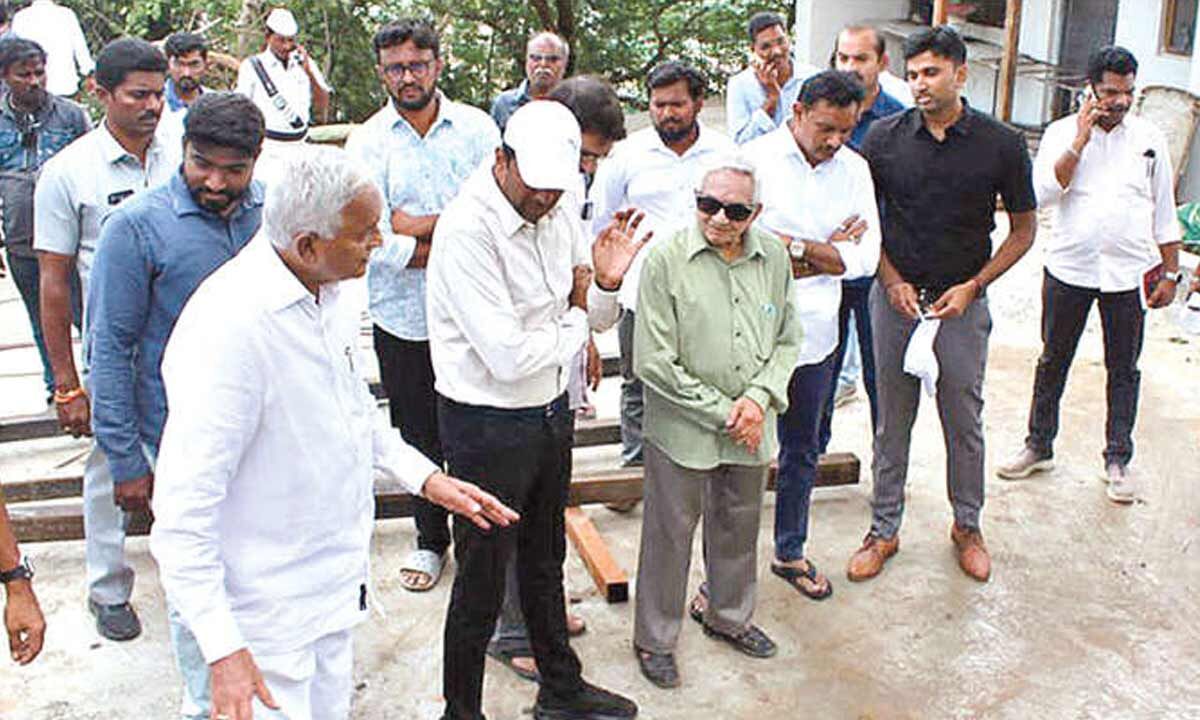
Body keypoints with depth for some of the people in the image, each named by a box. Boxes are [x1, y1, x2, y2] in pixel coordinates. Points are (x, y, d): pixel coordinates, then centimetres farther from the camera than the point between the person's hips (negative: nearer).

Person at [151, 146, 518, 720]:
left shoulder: (333, 291, 0)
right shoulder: (228, 327, -29)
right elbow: (183, 507, -26)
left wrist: (424, 477, 8)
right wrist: (223, 649, -28)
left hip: (334, 580, 8)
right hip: (268, 604, -8)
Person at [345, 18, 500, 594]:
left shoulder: (476, 127, 1)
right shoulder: (367, 142, -2)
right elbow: (377, 239, -13)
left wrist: (417, 226, -13)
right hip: (403, 316, 1)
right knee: (417, 435, 14)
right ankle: (430, 540, 33)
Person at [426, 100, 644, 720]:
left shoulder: (557, 215, 0)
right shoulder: (468, 228, -24)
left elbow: (599, 319, 7)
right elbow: (508, 356, -28)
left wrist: (607, 282, -16)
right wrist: (576, 320, -11)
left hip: (550, 412, 8)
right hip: (487, 427, -8)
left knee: (544, 561, 24)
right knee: (482, 582, 7)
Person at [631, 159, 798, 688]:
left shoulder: (774, 258, 0)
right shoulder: (666, 260, -15)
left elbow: (787, 340, 9)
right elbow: (653, 361, -16)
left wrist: (759, 397, -9)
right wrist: (721, 413, -14)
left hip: (751, 427, 5)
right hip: (681, 430, -4)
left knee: (739, 527, 21)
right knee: (670, 532, 7)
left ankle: (730, 617, 44)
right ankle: (655, 639, 26)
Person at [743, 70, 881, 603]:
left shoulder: (854, 170, 4)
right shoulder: (755, 159, -11)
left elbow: (866, 257, -3)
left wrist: (795, 250, -16)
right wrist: (827, 249, -14)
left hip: (814, 334, 5)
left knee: (802, 450, 19)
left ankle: (790, 552, 38)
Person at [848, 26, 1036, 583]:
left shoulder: (1002, 145, -7)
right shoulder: (885, 136, -4)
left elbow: (1023, 230, 2)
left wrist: (972, 286, -8)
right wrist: (892, 280, -6)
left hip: (962, 301, -1)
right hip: (896, 295, 1)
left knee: (965, 421, 10)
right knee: (892, 421, 10)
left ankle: (967, 525, 30)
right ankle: (884, 530, 23)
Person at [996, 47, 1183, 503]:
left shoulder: (1150, 139, 2)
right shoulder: (1062, 133, -2)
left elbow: (1164, 211, 7)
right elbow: (1043, 193, -15)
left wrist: (1171, 272, 5)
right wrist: (1080, 141, -18)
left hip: (1127, 273, 1)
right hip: (1068, 268, 0)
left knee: (1123, 370, 8)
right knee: (1053, 362, 12)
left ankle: (1118, 459, 21)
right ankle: (1039, 447, 26)